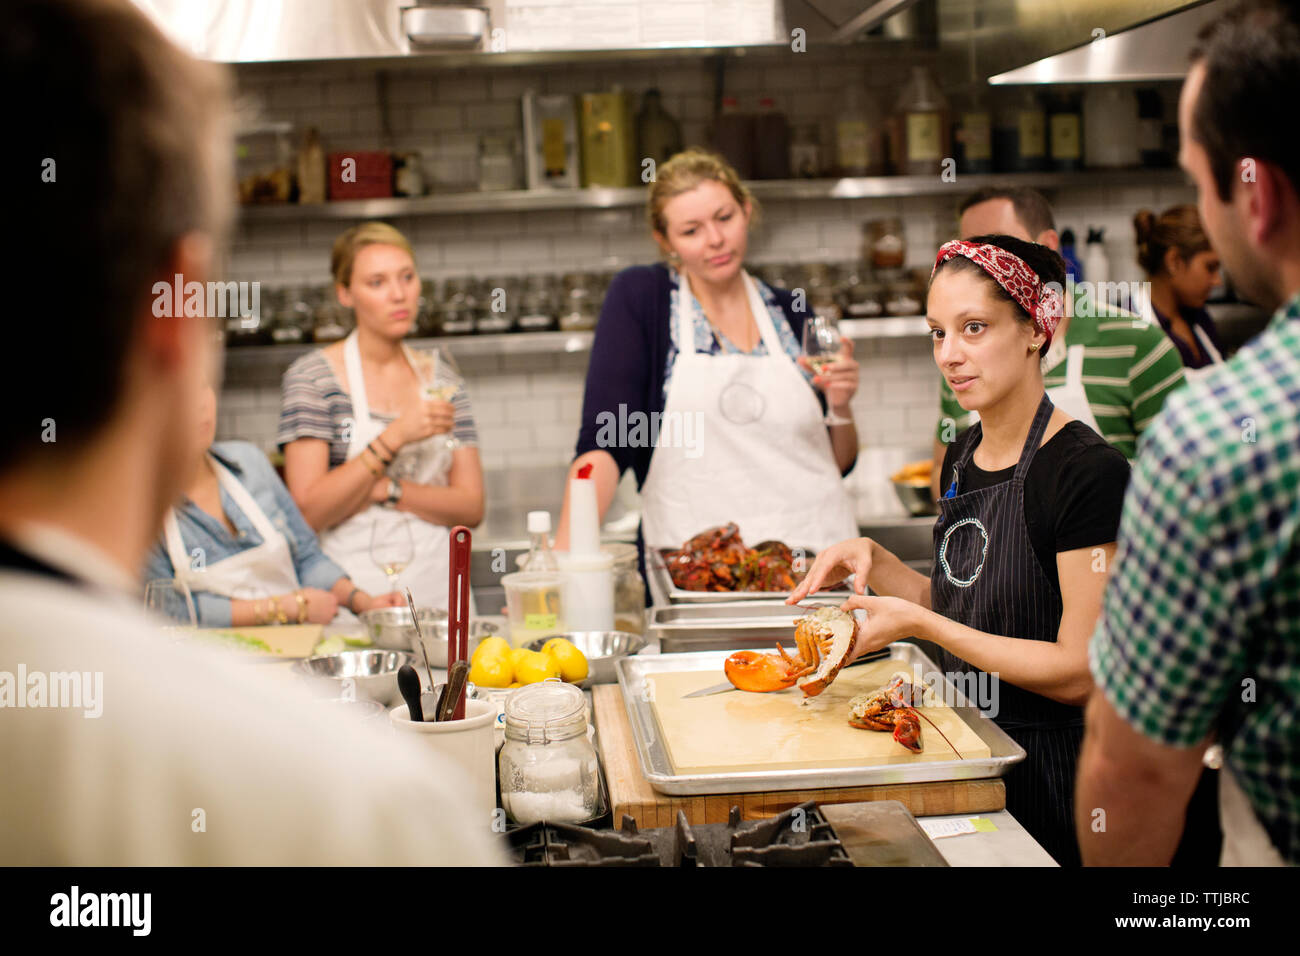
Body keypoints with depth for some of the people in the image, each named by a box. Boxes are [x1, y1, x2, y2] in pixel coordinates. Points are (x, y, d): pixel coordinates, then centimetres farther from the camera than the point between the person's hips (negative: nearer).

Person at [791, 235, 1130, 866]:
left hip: (1051, 776, -7)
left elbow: (1078, 672, -22)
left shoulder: (1088, 472, -20)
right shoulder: (963, 457, 5)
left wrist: (919, 624, -24)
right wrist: (875, 564, -3)